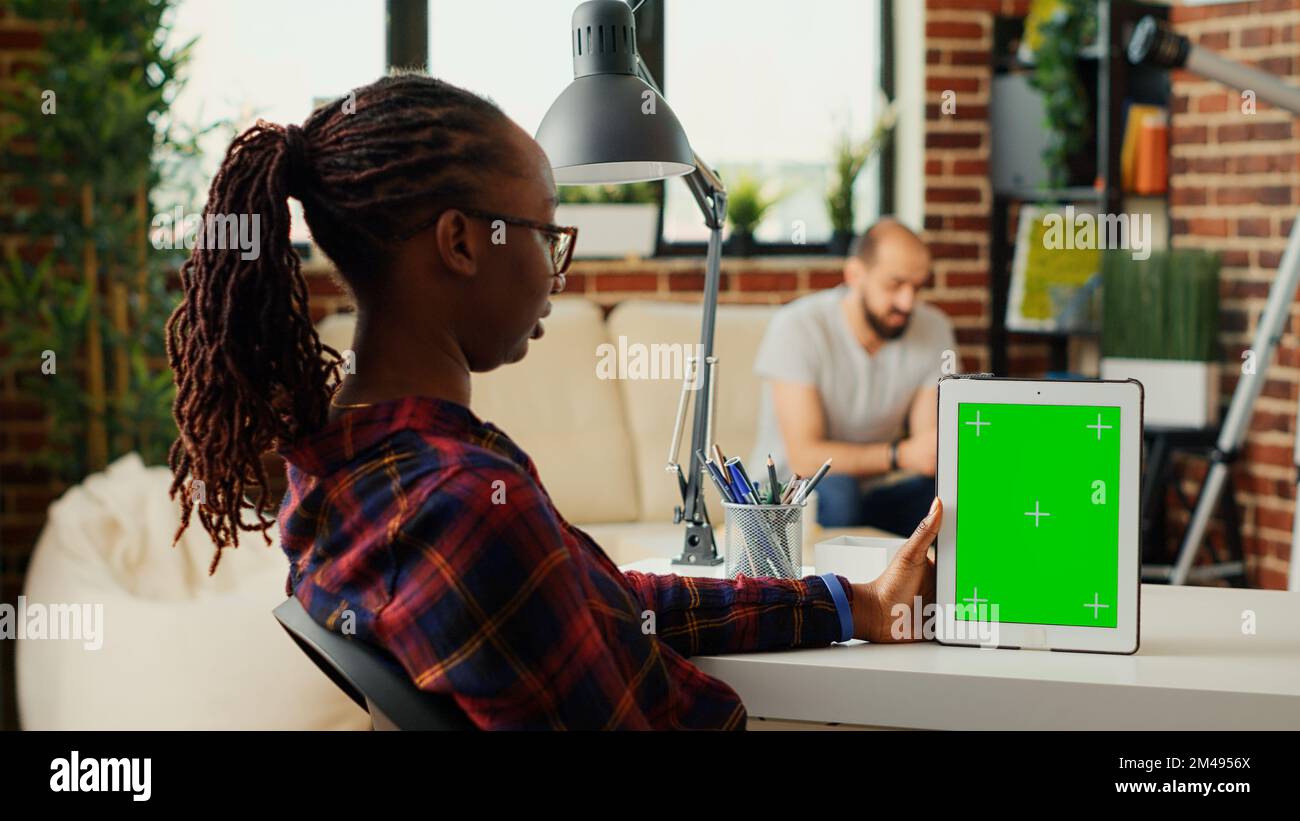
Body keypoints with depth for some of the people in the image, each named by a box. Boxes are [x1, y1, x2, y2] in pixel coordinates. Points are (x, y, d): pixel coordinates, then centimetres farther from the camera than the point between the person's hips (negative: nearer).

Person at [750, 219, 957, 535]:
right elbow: (805, 458, -24)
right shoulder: (796, 328, -17)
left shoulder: (934, 329, -3)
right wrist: (901, 455, -36)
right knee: (838, 492, -37)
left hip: (878, 491, 4)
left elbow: (927, 449, -6)